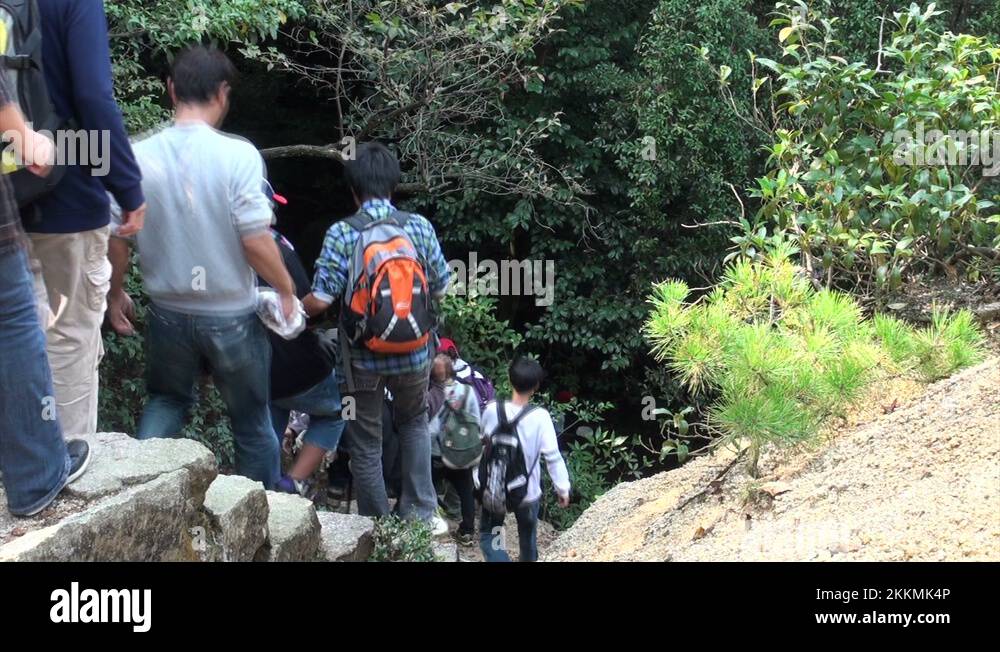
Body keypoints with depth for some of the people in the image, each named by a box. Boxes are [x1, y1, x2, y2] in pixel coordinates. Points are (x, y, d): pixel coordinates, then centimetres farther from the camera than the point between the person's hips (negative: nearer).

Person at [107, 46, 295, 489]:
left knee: (166, 401, 27)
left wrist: (116, 294, 16)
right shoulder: (237, 155, -19)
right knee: (252, 421, 17)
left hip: (169, 313, 3)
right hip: (231, 315, -3)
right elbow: (256, 241, -19)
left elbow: (115, 237, -1)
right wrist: (287, 289, -2)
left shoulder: (138, 156, -8)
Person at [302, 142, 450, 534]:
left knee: (366, 445, 13)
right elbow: (441, 289, 3)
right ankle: (421, 511, 24)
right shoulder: (419, 227, -5)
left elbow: (320, 300, -16)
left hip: (363, 358, -3)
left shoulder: (341, 234, -13)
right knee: (414, 422, 28)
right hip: (414, 353, 3)